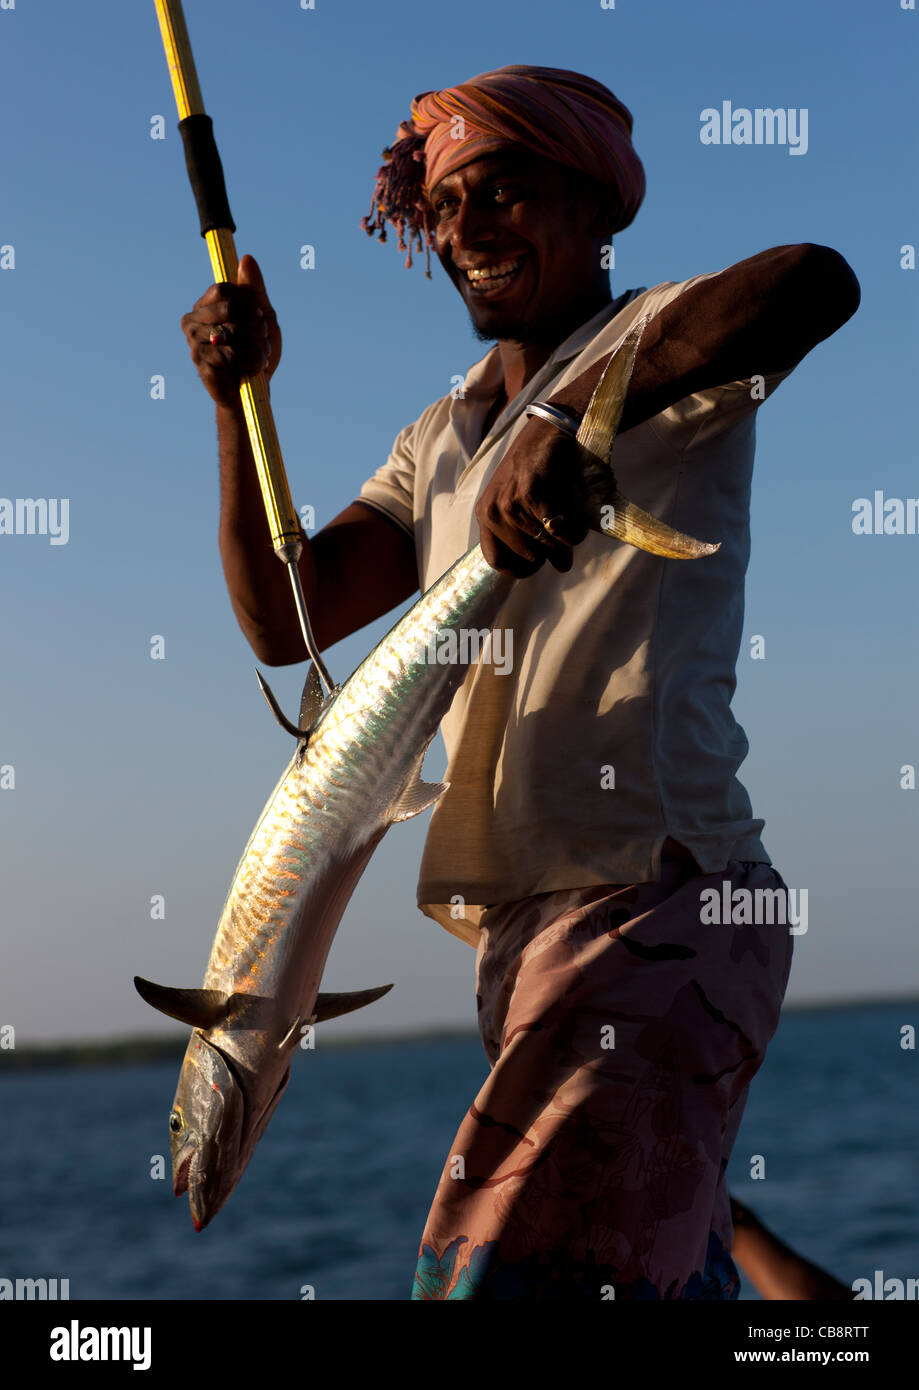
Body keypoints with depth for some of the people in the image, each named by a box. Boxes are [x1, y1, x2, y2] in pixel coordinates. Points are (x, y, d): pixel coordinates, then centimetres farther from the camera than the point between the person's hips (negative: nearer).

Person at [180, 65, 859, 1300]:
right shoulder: (438, 443, 20)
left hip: (656, 898, -8)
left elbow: (817, 283, -26)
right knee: (655, 1265, 17)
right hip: (520, 920, 9)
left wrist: (572, 415, -36)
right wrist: (238, 399, 4)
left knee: (512, 1262, -18)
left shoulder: (654, 350, -3)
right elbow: (283, 620, 13)